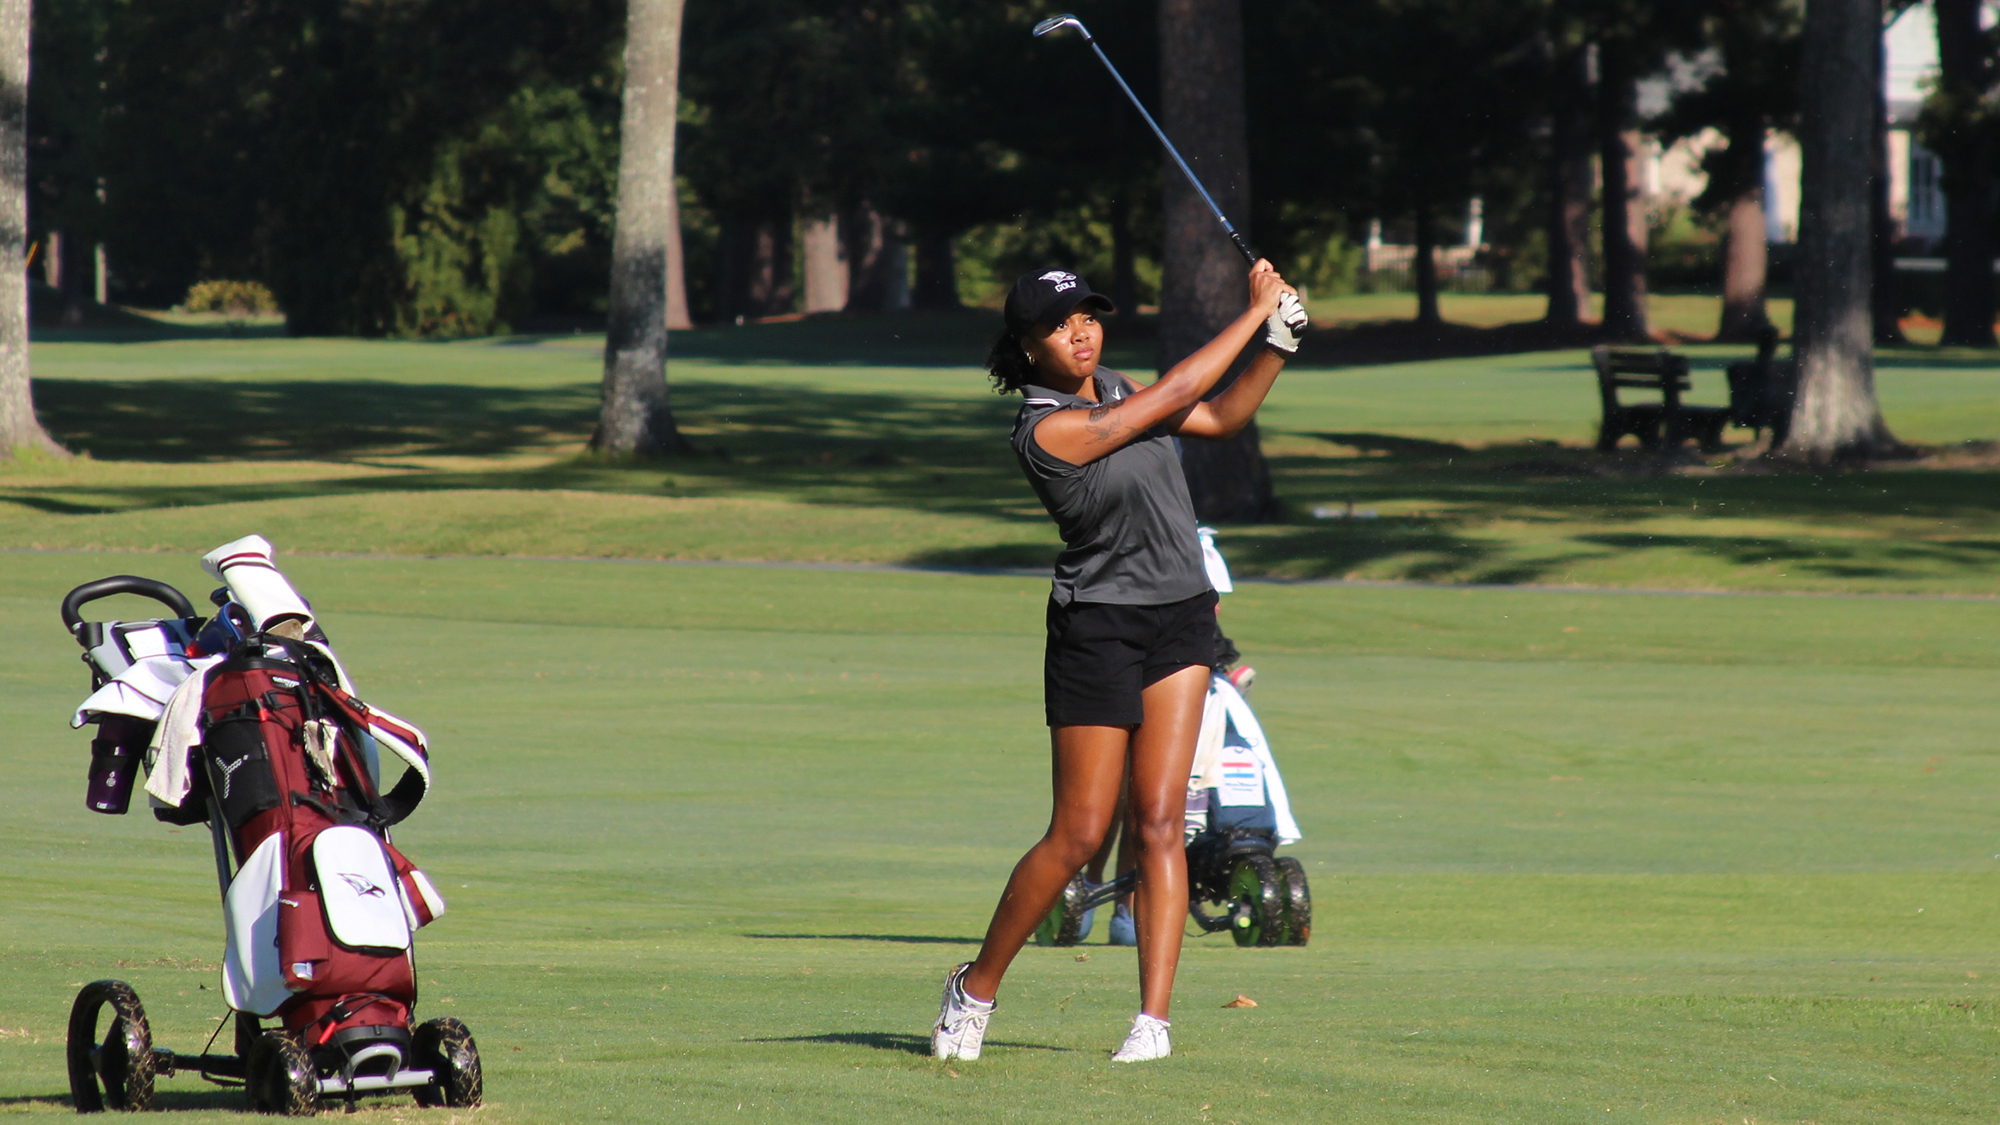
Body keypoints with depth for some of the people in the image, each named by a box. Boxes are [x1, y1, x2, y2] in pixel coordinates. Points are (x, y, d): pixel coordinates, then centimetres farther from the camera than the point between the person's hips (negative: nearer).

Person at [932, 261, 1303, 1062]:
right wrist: (1255, 312, -12)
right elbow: (1175, 396, -18)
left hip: (1181, 620, 6)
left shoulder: (1113, 389, 7)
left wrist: (1279, 341, 3)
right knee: (1078, 836, -5)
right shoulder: (1046, 430, -18)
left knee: (1158, 823, -3)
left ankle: (1154, 1019, -7)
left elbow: (1219, 417, 17)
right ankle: (976, 988, 15)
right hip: (1098, 627, -6)